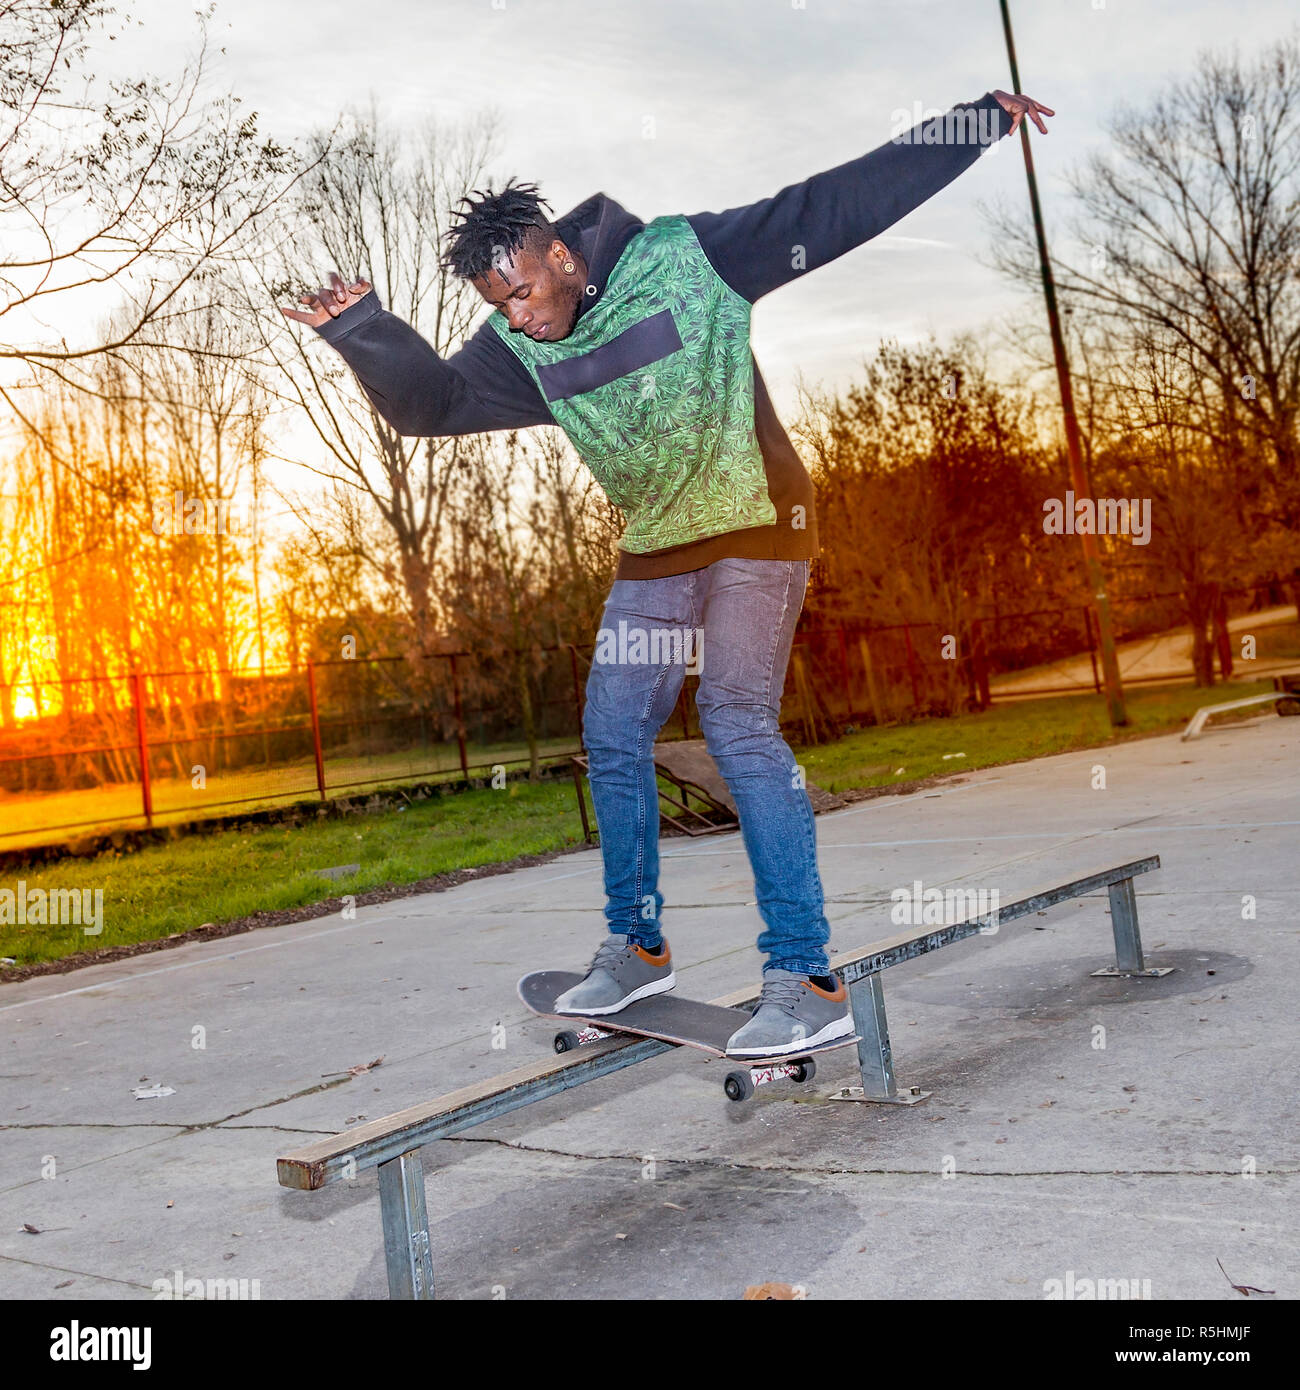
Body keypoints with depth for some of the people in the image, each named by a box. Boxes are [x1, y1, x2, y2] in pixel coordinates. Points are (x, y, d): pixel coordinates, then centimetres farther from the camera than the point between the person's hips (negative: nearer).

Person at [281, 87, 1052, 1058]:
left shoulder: (685, 258, -11)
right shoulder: (519, 351, 2)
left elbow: (834, 208, -7)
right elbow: (428, 403, -3)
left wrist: (979, 121, -5)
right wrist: (361, 328, -21)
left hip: (757, 523, -6)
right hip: (654, 549, 6)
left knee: (738, 722, -19)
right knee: (614, 739, 5)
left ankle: (809, 981, -15)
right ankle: (637, 945, 24)